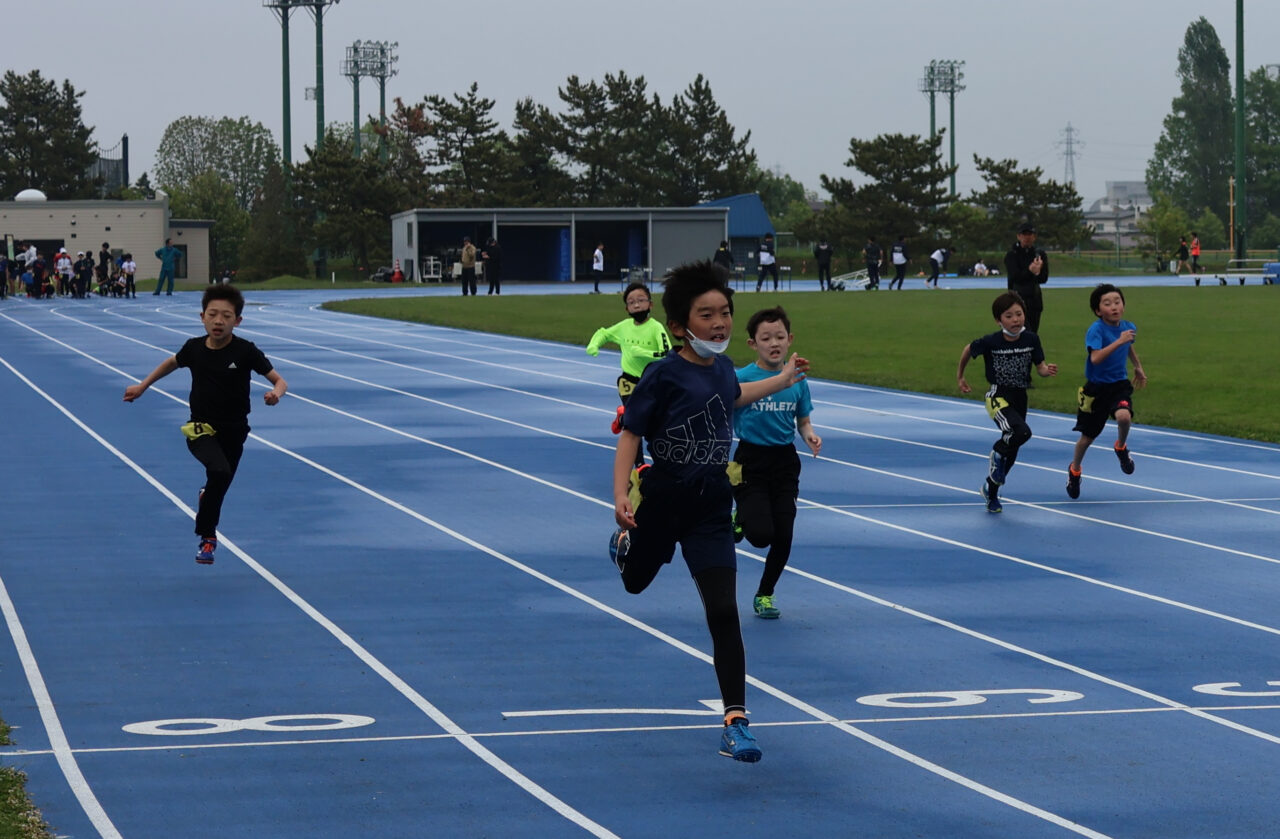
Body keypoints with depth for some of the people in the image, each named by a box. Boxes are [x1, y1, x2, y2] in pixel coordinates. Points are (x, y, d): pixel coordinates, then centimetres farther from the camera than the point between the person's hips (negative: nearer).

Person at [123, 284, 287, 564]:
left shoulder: (246, 351, -12)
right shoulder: (194, 348, -5)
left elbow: (279, 380, -7)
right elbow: (173, 362, 18)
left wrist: (275, 393, -30)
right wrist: (142, 386, 20)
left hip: (233, 431, 1)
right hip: (201, 430, -1)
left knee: (218, 486, 12)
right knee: (219, 470, -28)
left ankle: (206, 537, 44)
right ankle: (208, 536, -10)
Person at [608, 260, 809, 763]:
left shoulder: (721, 368, 1)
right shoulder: (664, 376, -17)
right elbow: (630, 434, -16)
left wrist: (784, 379, 33)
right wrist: (621, 495, -28)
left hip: (711, 506, 3)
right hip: (663, 499, -3)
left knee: (723, 612, -9)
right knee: (635, 583, 24)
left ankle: (734, 722, -11)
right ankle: (625, 540, 64)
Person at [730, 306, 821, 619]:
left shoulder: (797, 380, 2)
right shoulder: (741, 379, -10)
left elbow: (803, 421, 13)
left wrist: (810, 437, -8)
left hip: (785, 461, 4)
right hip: (750, 461, -4)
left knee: (783, 537, 2)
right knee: (761, 534, -17)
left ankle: (764, 594, 25)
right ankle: (739, 520, 20)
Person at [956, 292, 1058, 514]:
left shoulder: (1031, 339, -7)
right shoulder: (990, 342, -15)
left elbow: (1040, 367, -2)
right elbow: (968, 350, 4)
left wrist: (1048, 370, -25)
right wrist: (960, 376, 14)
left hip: (1019, 397, 5)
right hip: (998, 396, -4)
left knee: (1011, 450, 13)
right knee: (1022, 432, -30)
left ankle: (991, 491, 33)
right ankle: (997, 453, 0)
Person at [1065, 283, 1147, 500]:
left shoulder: (1128, 327, -2)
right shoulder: (1096, 330, -20)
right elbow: (1095, 358, -35)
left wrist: (1138, 367, 31)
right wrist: (1118, 341, -40)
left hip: (1120, 385, 3)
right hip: (1096, 387, -3)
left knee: (1124, 416, -29)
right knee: (1087, 437, 9)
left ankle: (1121, 448, 4)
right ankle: (1074, 470, 38)